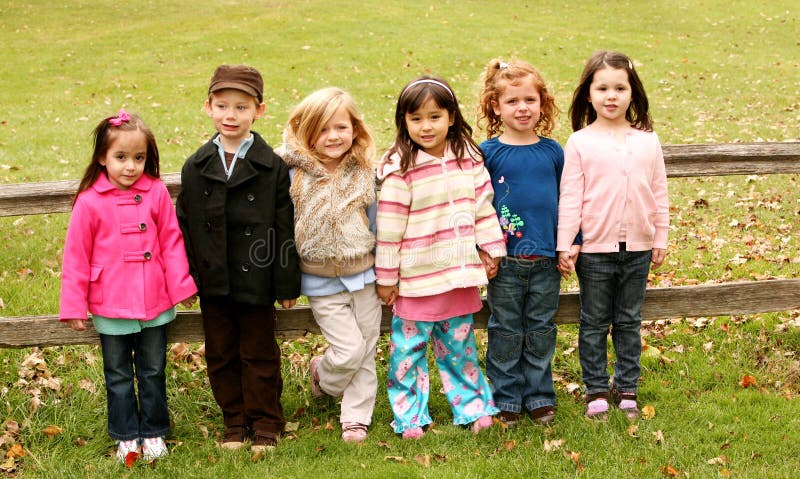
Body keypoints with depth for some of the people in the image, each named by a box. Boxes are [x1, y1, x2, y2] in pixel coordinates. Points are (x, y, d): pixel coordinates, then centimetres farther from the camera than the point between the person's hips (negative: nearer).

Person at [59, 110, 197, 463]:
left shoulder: (157, 193, -7)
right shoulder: (90, 202, -11)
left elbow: (171, 243, 0)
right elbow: (76, 257, -6)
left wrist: (180, 285, -1)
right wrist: (73, 305, -4)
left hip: (154, 304, 1)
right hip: (110, 308, -1)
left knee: (153, 372, 16)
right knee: (118, 376, 13)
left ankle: (154, 432, 31)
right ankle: (126, 436, 28)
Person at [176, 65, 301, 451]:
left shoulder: (272, 166, -6)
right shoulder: (196, 167, 2)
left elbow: (284, 228, -5)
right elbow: (184, 227, 6)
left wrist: (287, 284, -5)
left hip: (255, 280, -3)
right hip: (212, 282, 3)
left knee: (259, 355, 8)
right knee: (221, 354, 12)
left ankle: (265, 422, 23)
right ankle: (234, 420, 27)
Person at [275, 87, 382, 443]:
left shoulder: (364, 175, -1)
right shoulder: (295, 178, -9)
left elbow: (375, 224, 9)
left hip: (364, 277, 3)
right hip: (322, 283, -2)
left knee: (366, 353, 7)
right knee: (349, 351, -8)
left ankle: (356, 417, 22)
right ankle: (322, 373, 24)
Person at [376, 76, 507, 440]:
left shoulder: (468, 159, 1)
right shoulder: (400, 169, -13)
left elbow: (482, 205, 9)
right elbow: (389, 227, -10)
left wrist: (492, 248, 9)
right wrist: (385, 276, -8)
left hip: (460, 273, 4)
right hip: (416, 277, -3)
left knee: (458, 342, 16)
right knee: (409, 346, 5)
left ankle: (473, 404, 28)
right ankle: (409, 415, 17)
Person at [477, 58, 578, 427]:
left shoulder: (553, 151, 3)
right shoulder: (488, 152, -4)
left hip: (546, 259, 2)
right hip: (505, 259, -2)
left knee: (541, 330, 11)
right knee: (506, 331, 7)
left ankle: (539, 396, 23)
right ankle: (506, 399, 18)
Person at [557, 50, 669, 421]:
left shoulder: (648, 141, 3)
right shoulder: (580, 143, -4)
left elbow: (659, 193, 8)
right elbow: (569, 197, -5)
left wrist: (660, 239, 7)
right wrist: (564, 244, -8)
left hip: (638, 249, 2)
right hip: (595, 248, -2)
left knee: (629, 322, 13)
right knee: (594, 324, 8)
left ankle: (627, 388, 25)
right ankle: (596, 391, 20)